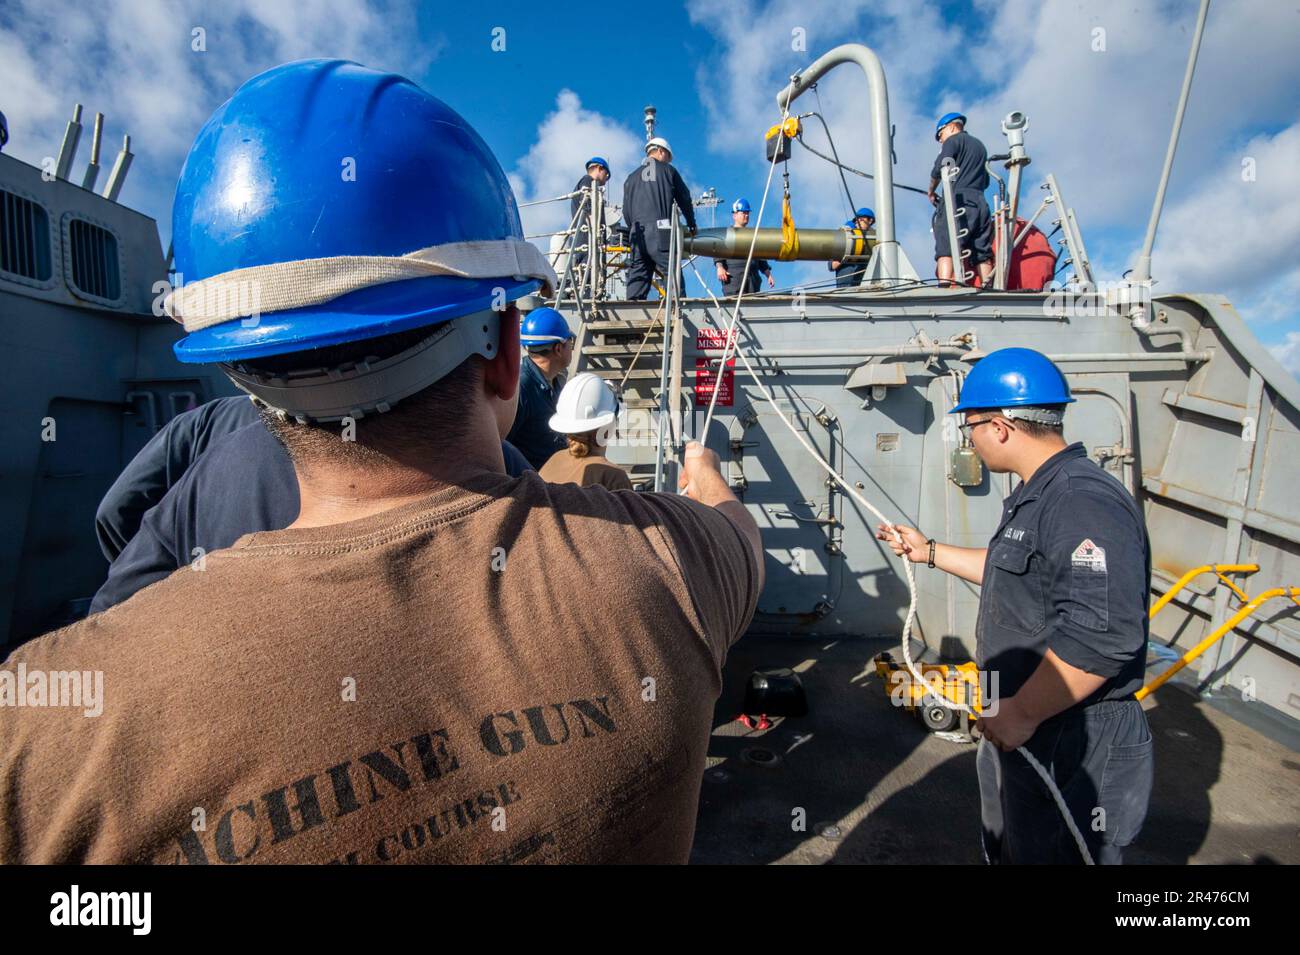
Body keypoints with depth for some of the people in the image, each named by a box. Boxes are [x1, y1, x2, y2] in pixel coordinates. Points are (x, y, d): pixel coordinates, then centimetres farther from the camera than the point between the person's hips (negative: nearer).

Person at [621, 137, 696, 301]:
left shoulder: (632, 177, 22)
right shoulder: (668, 170, 12)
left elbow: (626, 210, 17)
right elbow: (684, 199, 15)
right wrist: (691, 225, 27)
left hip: (637, 233, 4)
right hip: (660, 232, -4)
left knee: (637, 277, 3)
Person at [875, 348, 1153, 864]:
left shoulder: (1085, 503, -28)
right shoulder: (1036, 496, 8)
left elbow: (1100, 637, -34)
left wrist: (1020, 713, -26)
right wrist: (929, 551, 22)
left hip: (1074, 748, -10)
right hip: (1020, 729, 10)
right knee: (1005, 850, 27)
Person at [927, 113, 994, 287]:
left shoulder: (954, 139, 8)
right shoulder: (980, 146, 30)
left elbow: (939, 168, -6)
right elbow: (985, 182, 29)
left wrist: (931, 191, 8)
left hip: (958, 199, -7)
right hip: (980, 202, 7)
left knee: (945, 249, -17)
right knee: (982, 252, 3)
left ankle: (944, 288, -32)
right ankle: (988, 289, -6)